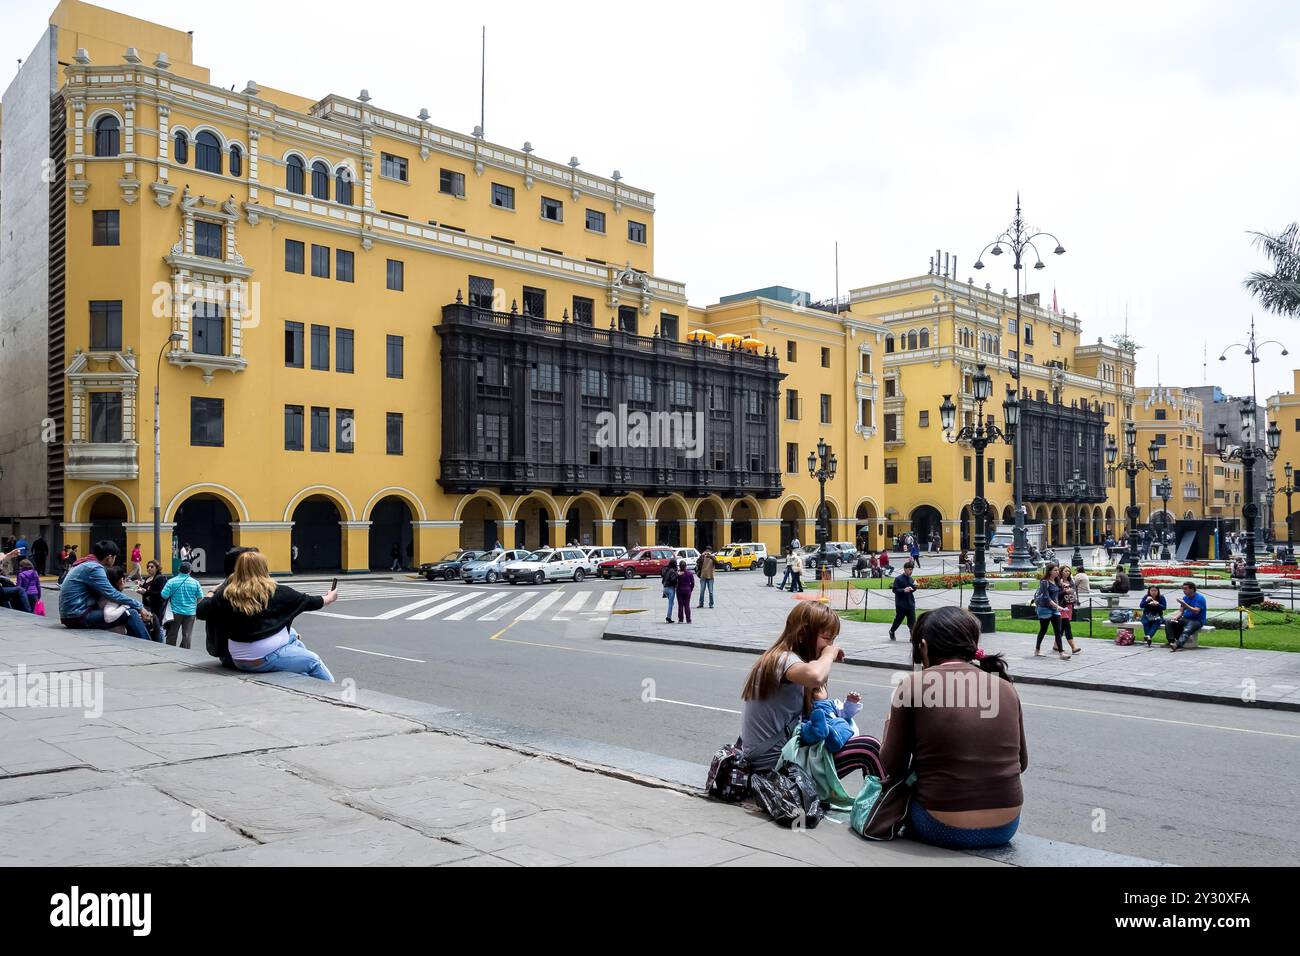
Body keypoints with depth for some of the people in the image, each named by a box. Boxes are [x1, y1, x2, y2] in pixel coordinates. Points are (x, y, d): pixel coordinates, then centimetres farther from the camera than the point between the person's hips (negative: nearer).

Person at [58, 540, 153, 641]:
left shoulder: (86, 565, 17)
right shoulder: (94, 568, -14)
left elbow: (107, 593, 18)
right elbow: (112, 594, -19)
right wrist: (139, 606, -12)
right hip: (77, 617, -10)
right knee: (131, 613, -16)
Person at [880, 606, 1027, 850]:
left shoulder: (914, 685, -8)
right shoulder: (1005, 687, 3)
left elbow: (893, 766, -2)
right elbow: (1021, 763, 14)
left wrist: (891, 726, 16)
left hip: (943, 829, -4)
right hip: (1005, 828, 4)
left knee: (893, 783, 27)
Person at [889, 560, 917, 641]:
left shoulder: (910, 579, 11)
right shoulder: (898, 579, -9)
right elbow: (894, 590, -14)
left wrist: (914, 587, -1)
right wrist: (904, 590, -27)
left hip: (910, 604, 5)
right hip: (901, 604, -5)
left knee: (912, 621, -4)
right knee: (898, 619, 8)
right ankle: (892, 631, 32)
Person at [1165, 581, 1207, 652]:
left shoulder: (1200, 598, -9)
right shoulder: (1185, 598, 13)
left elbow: (1196, 611, -22)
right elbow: (1181, 611, 12)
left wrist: (1185, 604, -28)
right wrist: (1176, 617, -8)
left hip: (1197, 620, -7)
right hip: (1185, 619, 7)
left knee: (1187, 630, -38)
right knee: (1169, 622, -15)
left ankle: (1177, 644, -61)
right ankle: (1171, 642, -23)